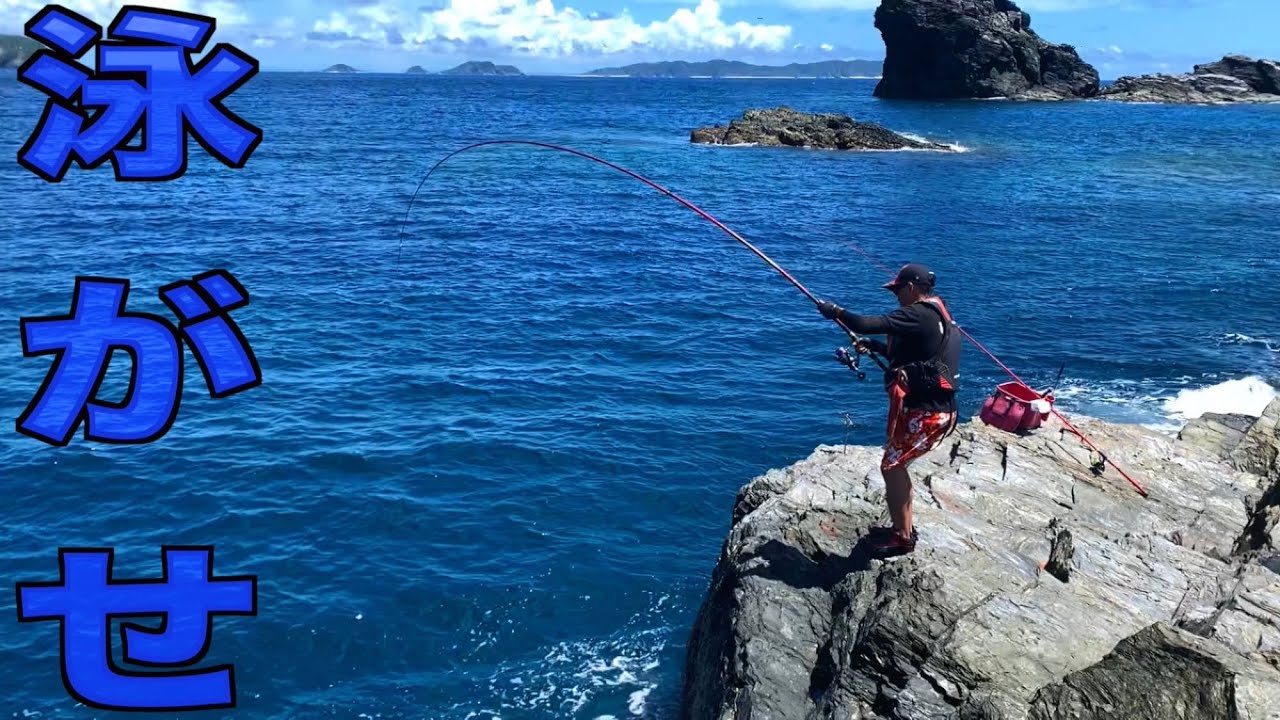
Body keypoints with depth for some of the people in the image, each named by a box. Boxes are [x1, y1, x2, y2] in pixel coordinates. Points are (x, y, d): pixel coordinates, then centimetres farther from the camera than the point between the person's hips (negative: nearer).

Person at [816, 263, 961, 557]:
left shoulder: (918, 315, -16)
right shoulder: (936, 315, 15)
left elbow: (865, 324, -24)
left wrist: (835, 311, -7)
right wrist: (873, 346, 18)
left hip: (924, 411, -10)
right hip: (938, 408, 10)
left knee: (891, 467, -1)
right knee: (896, 464, 19)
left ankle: (903, 538, 7)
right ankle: (904, 527, 29)